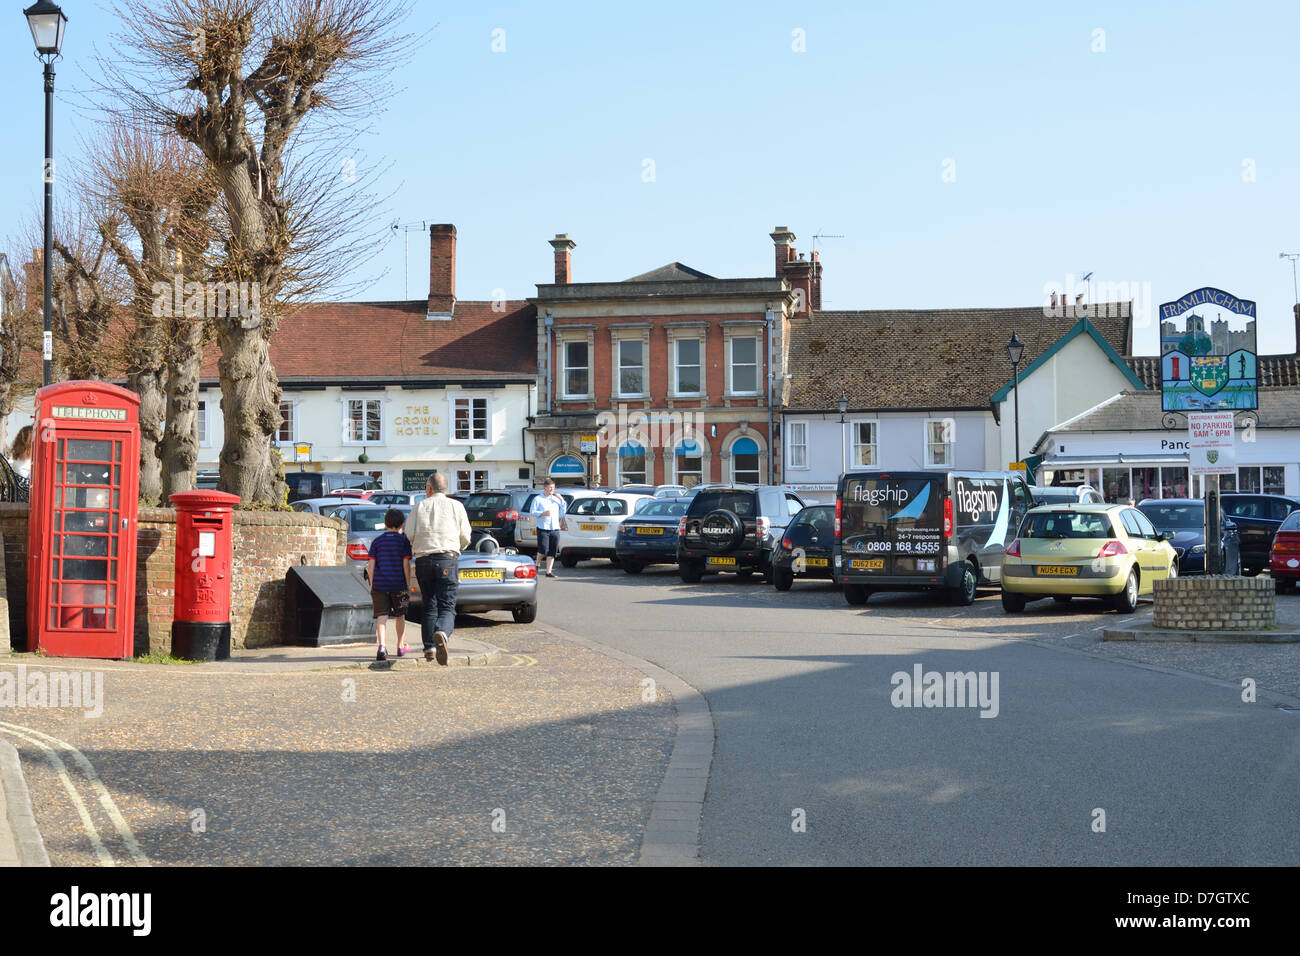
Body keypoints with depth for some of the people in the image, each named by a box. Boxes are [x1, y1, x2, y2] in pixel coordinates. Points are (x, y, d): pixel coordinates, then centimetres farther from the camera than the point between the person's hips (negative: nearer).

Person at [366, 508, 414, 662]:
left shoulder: (377, 541, 6)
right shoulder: (404, 541, 0)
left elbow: (370, 565, 2)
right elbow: (406, 564, -6)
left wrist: (372, 585, 9)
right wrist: (408, 585, 0)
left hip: (379, 585, 1)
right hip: (399, 585, -1)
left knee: (381, 616, -4)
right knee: (400, 616, 15)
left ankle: (382, 646, -23)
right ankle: (400, 647, 30)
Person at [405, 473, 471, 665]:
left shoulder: (419, 507, 9)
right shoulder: (456, 506, 7)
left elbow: (410, 534, 0)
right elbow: (465, 537, 7)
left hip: (423, 560, 2)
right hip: (448, 559, -2)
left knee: (429, 605, 14)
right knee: (447, 606, -6)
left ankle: (429, 647, 12)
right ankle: (441, 633, -34)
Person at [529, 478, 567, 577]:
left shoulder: (556, 499, 18)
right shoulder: (538, 499, 4)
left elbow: (563, 510, 17)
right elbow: (532, 512, -3)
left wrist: (561, 500, 6)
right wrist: (543, 513, -16)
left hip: (555, 529, 4)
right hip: (543, 529, -4)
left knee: (552, 552, 0)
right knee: (543, 550, -12)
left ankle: (549, 571, 4)